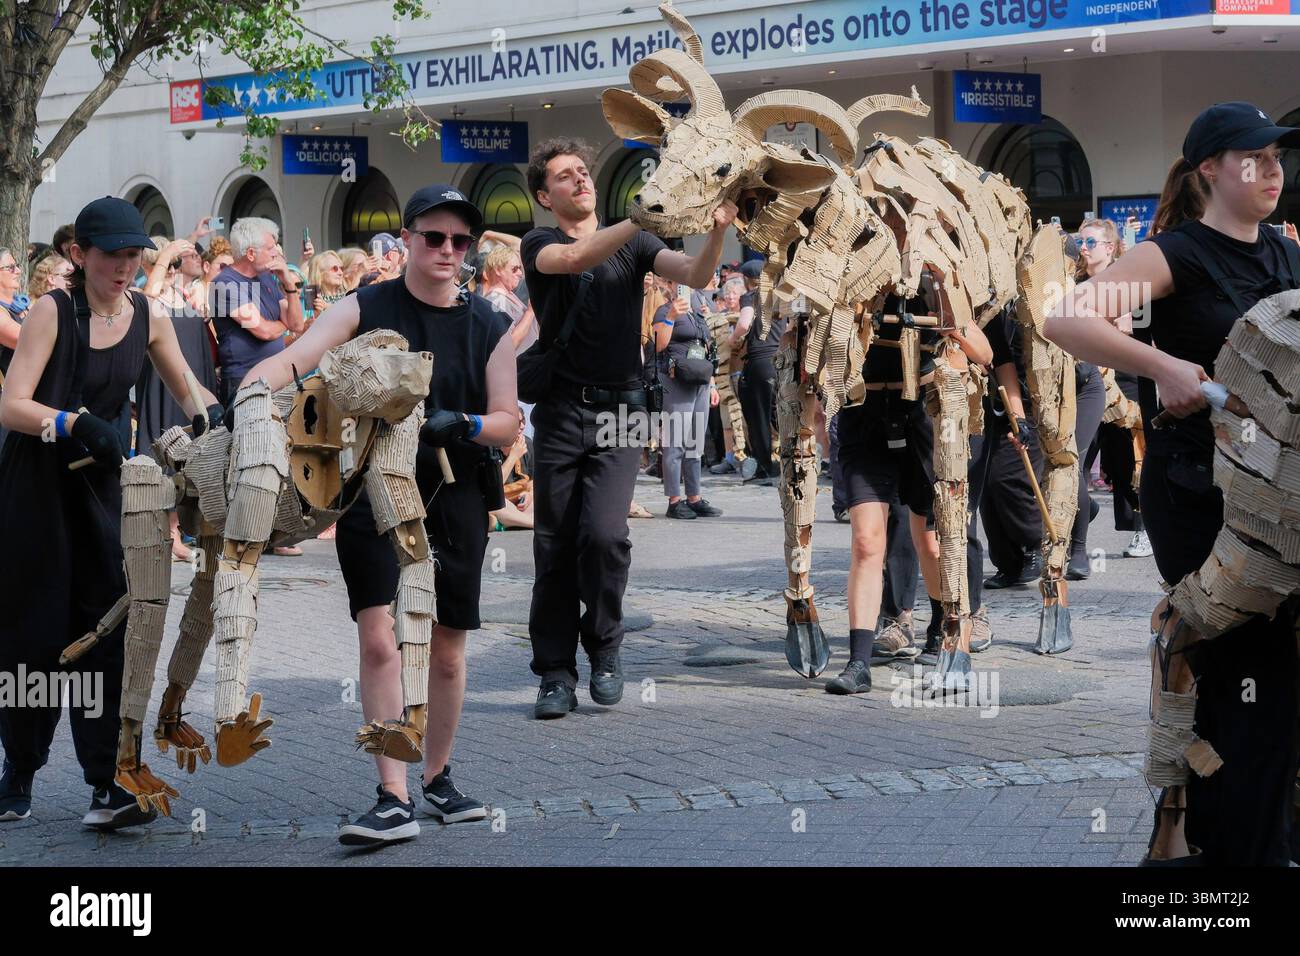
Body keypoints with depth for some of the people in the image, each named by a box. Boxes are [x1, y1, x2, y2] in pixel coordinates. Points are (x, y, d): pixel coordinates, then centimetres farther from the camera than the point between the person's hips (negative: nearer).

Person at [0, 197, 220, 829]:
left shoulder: (148, 316, 3)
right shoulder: (53, 311, -10)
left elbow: (185, 389, 15)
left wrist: (208, 411, -8)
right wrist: (77, 424, -33)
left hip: (103, 484, 3)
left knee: (103, 627, -7)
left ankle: (107, 787, -11)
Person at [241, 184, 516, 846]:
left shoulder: (489, 328, 5)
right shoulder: (364, 309, -1)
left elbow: (507, 423, 4)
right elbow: (293, 359, -14)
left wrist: (462, 425, -17)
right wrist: (242, 394, -33)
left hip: (455, 500, 2)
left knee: (447, 652, 10)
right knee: (379, 640, -13)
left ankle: (437, 778, 29)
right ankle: (394, 800, -12)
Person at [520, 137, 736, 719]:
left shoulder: (632, 245, 11)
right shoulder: (539, 246, 4)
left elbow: (694, 275, -3)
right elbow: (576, 258, -18)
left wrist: (717, 231, -23)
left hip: (619, 413, 1)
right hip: (560, 413, 0)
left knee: (604, 533, -15)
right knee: (555, 546, 1)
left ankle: (605, 649, 6)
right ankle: (556, 673, 10)